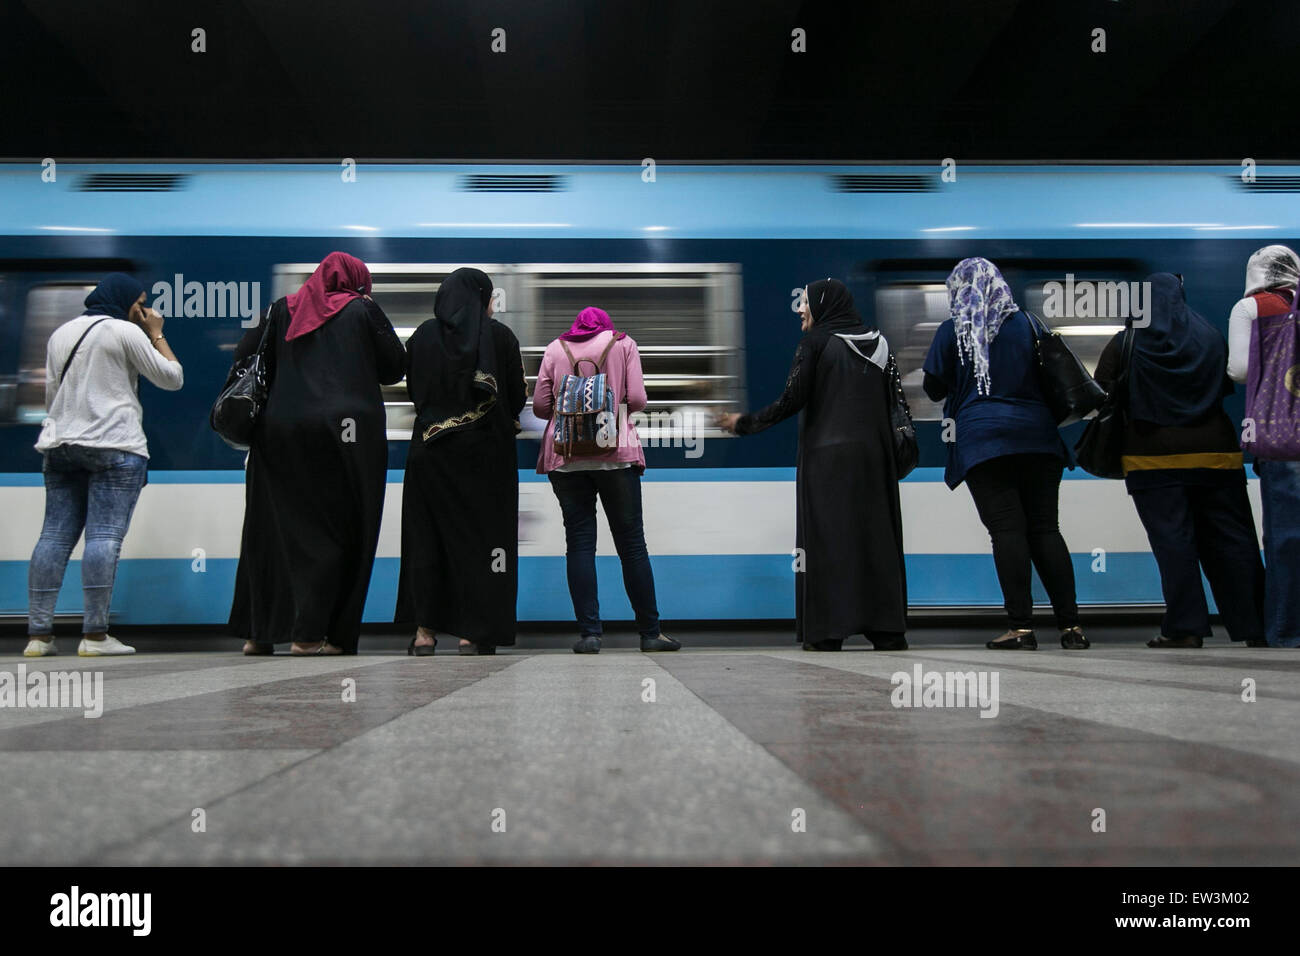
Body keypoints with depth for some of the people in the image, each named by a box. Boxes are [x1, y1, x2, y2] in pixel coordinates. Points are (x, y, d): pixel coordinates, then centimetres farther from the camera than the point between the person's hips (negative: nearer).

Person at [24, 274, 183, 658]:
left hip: (60, 446, 7)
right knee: (105, 537, -9)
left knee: (55, 535, 4)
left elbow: (51, 393, 22)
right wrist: (156, 334, 10)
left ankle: (38, 634, 1)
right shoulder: (125, 331, -2)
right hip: (114, 446, -7)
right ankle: (94, 636, -13)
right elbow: (173, 377, 0)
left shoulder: (61, 333, 19)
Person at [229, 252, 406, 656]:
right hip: (345, 431, -3)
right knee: (334, 531, 2)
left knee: (273, 527, 12)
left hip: (280, 431, 4)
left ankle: (257, 633, 17)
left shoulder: (282, 309, 13)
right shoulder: (363, 310, 4)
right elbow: (395, 368, 5)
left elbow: (244, 356, 10)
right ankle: (309, 634, -3)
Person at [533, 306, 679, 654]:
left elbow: (540, 406, 6)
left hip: (565, 457, 1)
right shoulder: (623, 343, 10)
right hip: (616, 455, -1)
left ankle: (589, 633, -1)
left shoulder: (555, 348, 13)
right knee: (631, 543, 4)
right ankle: (651, 632, 8)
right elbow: (637, 399, 0)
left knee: (578, 542, 3)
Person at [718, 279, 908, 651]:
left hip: (826, 455, -4)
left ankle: (827, 631, -2)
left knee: (827, 536, 0)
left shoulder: (815, 341, -3)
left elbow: (791, 400, -9)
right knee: (876, 535, 6)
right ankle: (888, 630, 6)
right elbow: (890, 399, 11)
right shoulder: (877, 342, 12)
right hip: (873, 453, 4)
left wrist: (745, 423, 1)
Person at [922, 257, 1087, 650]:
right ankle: (1071, 625, 4)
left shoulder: (953, 330, 1)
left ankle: (1021, 626, -8)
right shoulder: (1026, 323, 9)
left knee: (1007, 529, -5)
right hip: (1036, 435, 3)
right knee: (1045, 527, 6)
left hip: (981, 437, -3)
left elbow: (933, 388, 2)